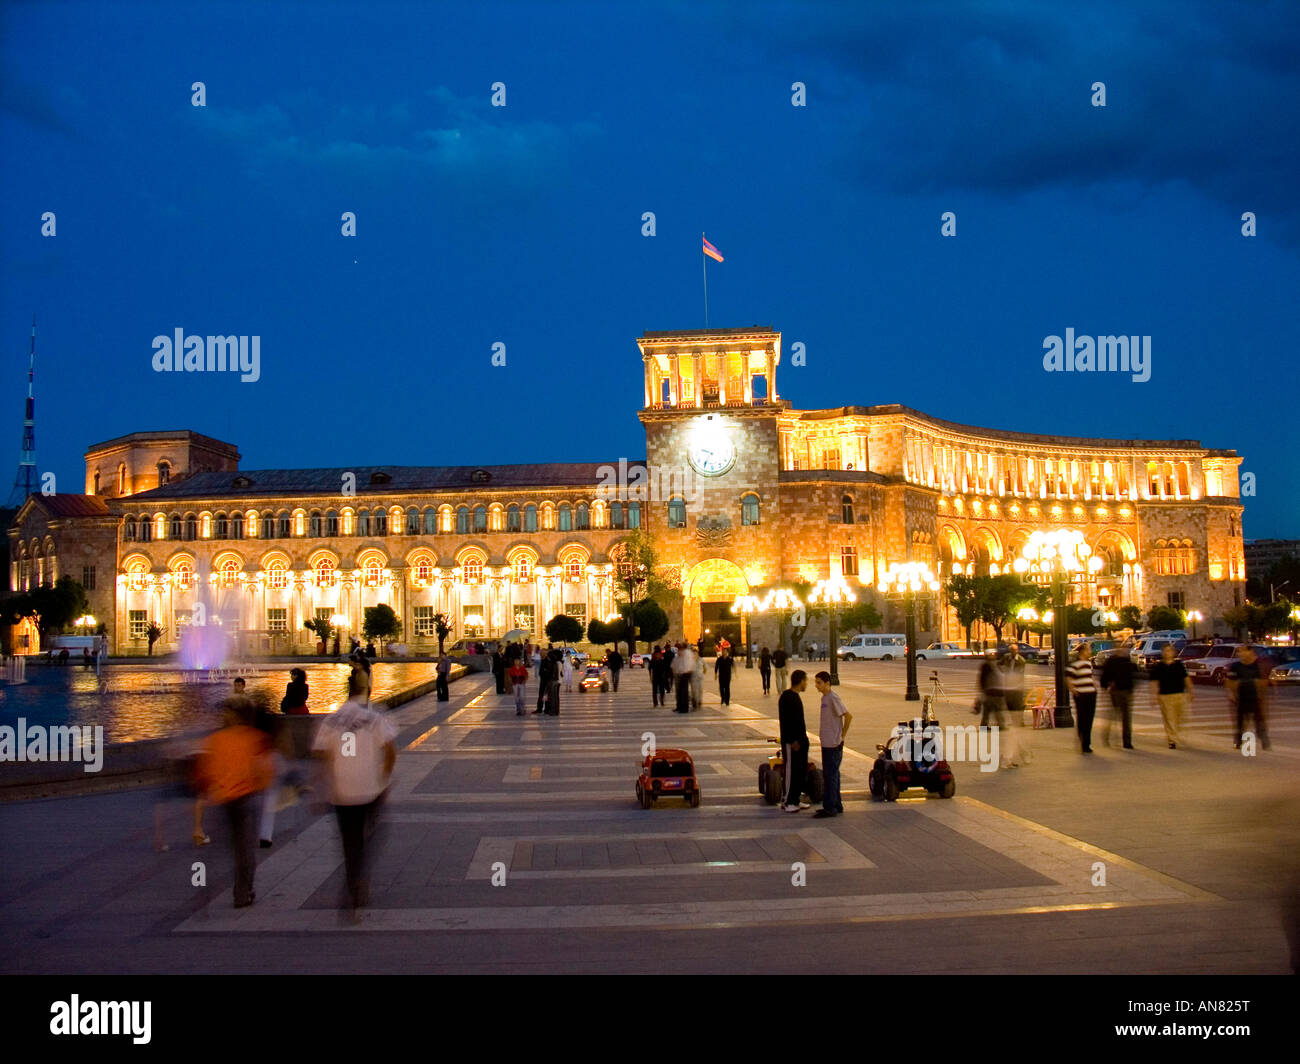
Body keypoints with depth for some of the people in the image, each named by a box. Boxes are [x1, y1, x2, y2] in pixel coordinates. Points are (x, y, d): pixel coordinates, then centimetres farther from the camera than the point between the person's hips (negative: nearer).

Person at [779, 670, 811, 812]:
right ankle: (787, 802, 6)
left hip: (800, 740, 10)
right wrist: (793, 740, -22)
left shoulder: (795, 696, 14)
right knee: (791, 771, -3)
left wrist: (803, 737, 19)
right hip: (791, 742, -10)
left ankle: (796, 799, 22)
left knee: (802, 771, 13)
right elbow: (786, 721, -21)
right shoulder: (786, 697, -17)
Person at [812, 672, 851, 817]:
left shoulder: (834, 698, -16)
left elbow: (848, 716, -19)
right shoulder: (824, 697, 12)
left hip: (834, 744, -10)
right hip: (826, 743, 10)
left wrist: (842, 736, -14)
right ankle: (836, 805, 22)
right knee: (829, 774, 14)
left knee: (831, 775, -5)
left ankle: (830, 808, -1)